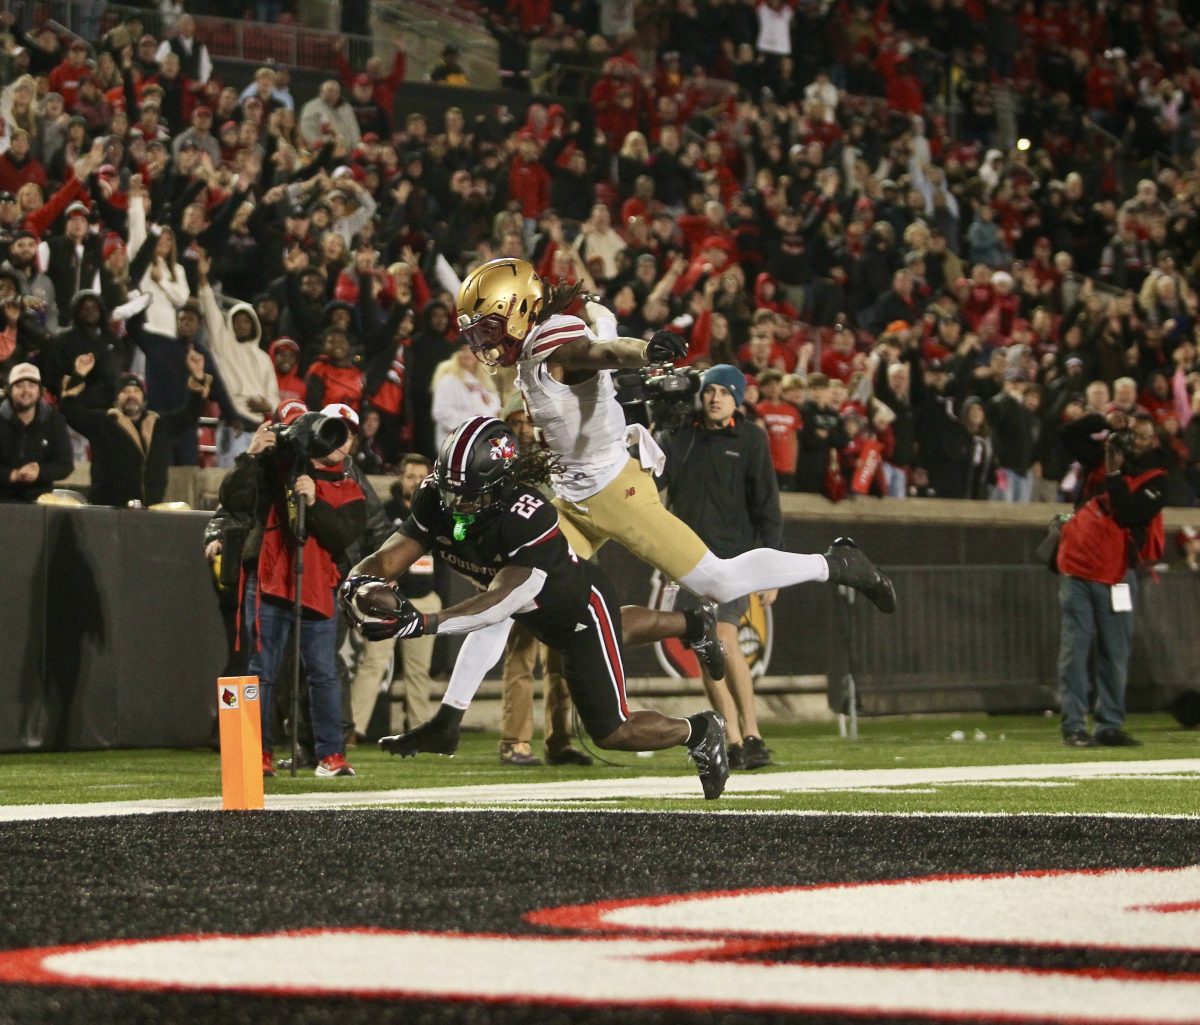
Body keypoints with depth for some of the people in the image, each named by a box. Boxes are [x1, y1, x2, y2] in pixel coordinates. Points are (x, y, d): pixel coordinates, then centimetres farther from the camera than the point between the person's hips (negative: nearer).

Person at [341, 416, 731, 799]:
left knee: (611, 732, 2)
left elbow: (501, 601, -51)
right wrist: (359, 586, -53)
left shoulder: (531, 519, -43)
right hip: (539, 611, 7)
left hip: (582, 607, -7)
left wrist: (421, 622, -62)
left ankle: (699, 731, 29)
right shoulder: (435, 500, -25)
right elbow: (386, 560, -29)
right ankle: (692, 626, 63)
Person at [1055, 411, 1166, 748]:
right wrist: (1104, 422, -5)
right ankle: (1073, 726, -4)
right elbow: (1068, 433, 6)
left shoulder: (1155, 481, -2)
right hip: (1077, 569, 2)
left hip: (1116, 576, -2)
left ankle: (1110, 726, 6)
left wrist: (1114, 473, -16)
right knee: (1074, 650, -4)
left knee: (1115, 654, 1)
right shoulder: (1103, 458, 9)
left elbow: (1128, 514, -16)